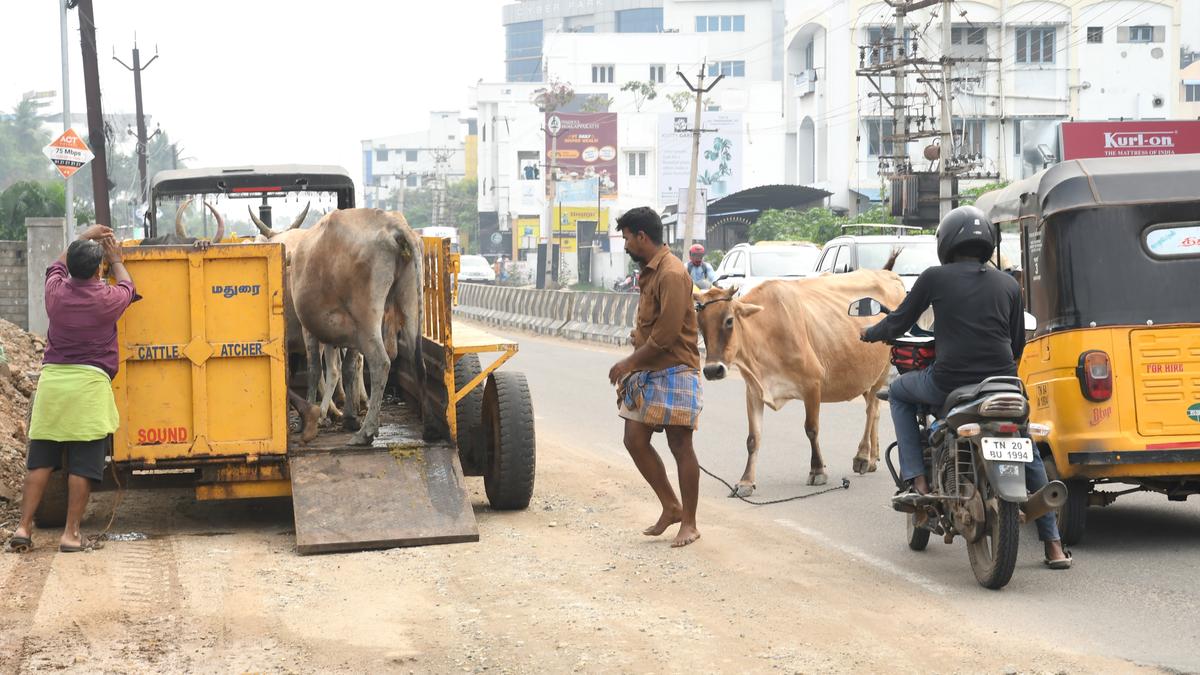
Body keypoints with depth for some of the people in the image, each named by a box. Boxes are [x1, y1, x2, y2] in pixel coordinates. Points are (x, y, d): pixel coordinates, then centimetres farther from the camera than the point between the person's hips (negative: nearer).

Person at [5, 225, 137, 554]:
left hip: (51, 379, 4)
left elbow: (58, 266, 28)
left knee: (40, 460, 10)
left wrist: (84, 238, 37)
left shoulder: (56, 292, 3)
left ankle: (24, 527, 5)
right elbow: (127, 287, 19)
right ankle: (71, 533, -1)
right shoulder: (107, 298, -6)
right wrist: (116, 259, 35)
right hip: (90, 383, -4)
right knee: (82, 465, 0)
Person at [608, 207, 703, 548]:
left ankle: (689, 523, 6)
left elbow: (666, 334, -21)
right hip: (647, 372, 10)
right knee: (635, 439, 7)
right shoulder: (650, 271, 14)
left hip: (674, 371, -10)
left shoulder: (671, 274, -17)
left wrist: (629, 363, -14)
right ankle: (671, 507, 18)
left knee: (680, 446, -2)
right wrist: (632, 365, 9)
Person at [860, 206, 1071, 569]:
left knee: (898, 391, 28)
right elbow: (1017, 344, 16)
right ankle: (1053, 546, 16)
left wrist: (870, 333, 29)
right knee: (1029, 456, 23)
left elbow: (899, 322, 8)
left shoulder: (935, 277, 1)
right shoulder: (1009, 284, 11)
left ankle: (917, 481, 14)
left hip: (948, 383, -3)